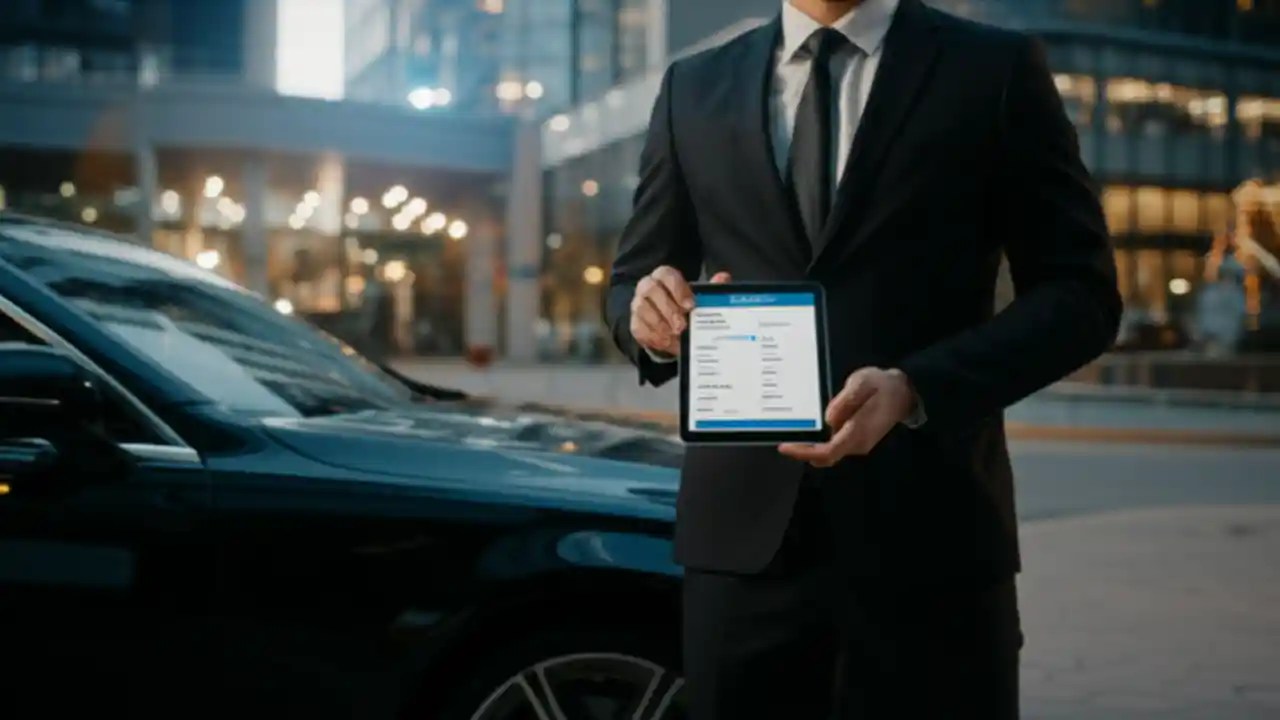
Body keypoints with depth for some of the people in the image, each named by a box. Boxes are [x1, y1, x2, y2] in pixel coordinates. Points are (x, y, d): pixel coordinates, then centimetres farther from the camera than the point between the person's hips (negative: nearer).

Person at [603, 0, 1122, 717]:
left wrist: (915, 389, -17)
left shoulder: (995, 68, 3)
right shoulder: (695, 87, 11)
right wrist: (652, 314, -10)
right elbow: (629, 279, 15)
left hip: (928, 527, -2)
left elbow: (1080, 293, -2)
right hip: (743, 528, 2)